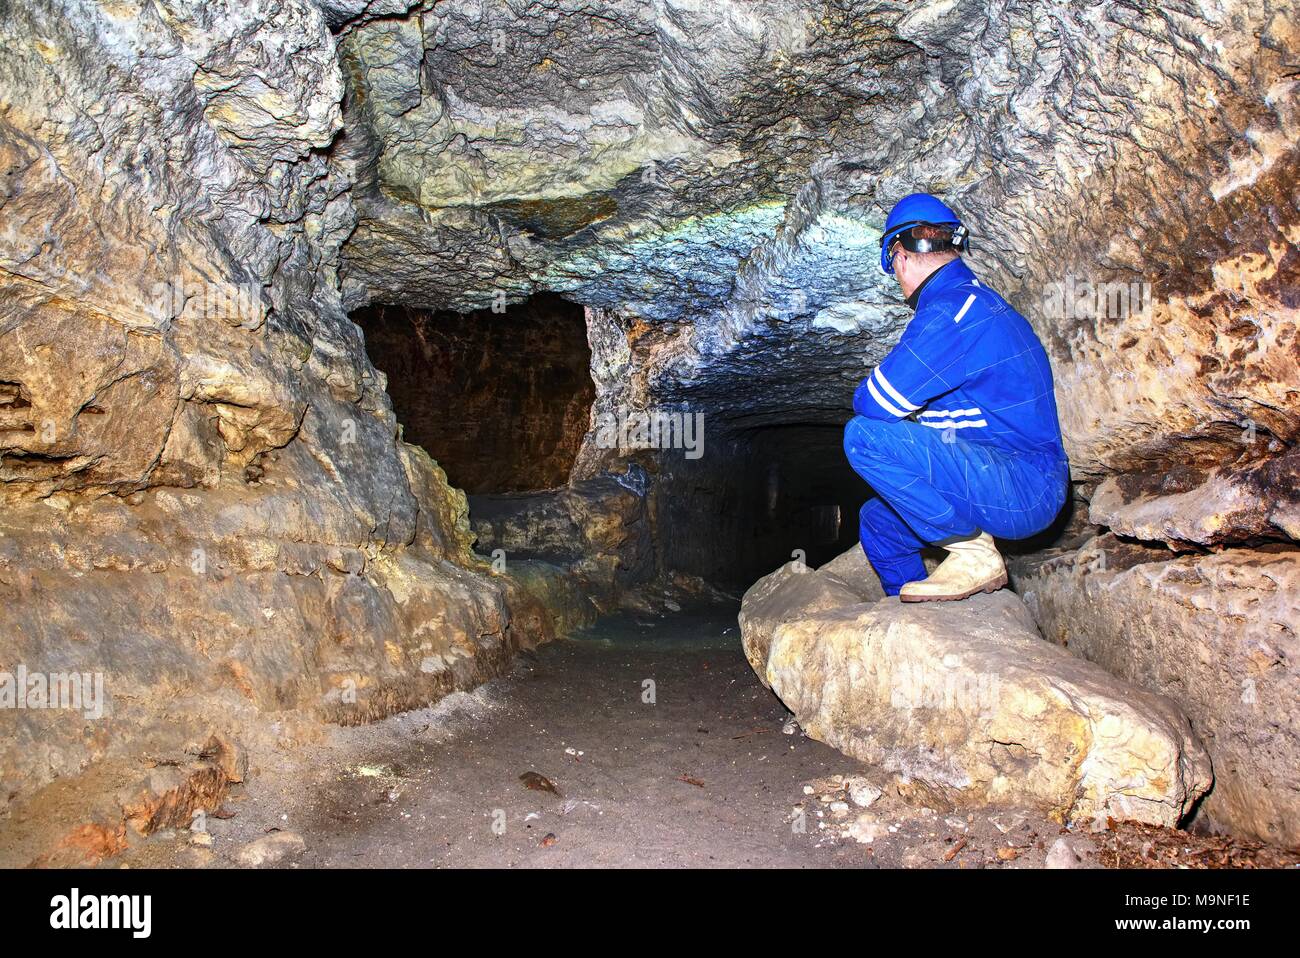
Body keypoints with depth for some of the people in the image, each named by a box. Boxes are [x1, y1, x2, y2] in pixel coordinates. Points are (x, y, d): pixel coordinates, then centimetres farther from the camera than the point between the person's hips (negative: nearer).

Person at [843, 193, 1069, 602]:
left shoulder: (949, 311, -17)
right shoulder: (978, 300, 16)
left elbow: (875, 403, -18)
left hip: (1023, 490, -10)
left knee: (865, 436, -22)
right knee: (877, 520, 22)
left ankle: (974, 553, -12)